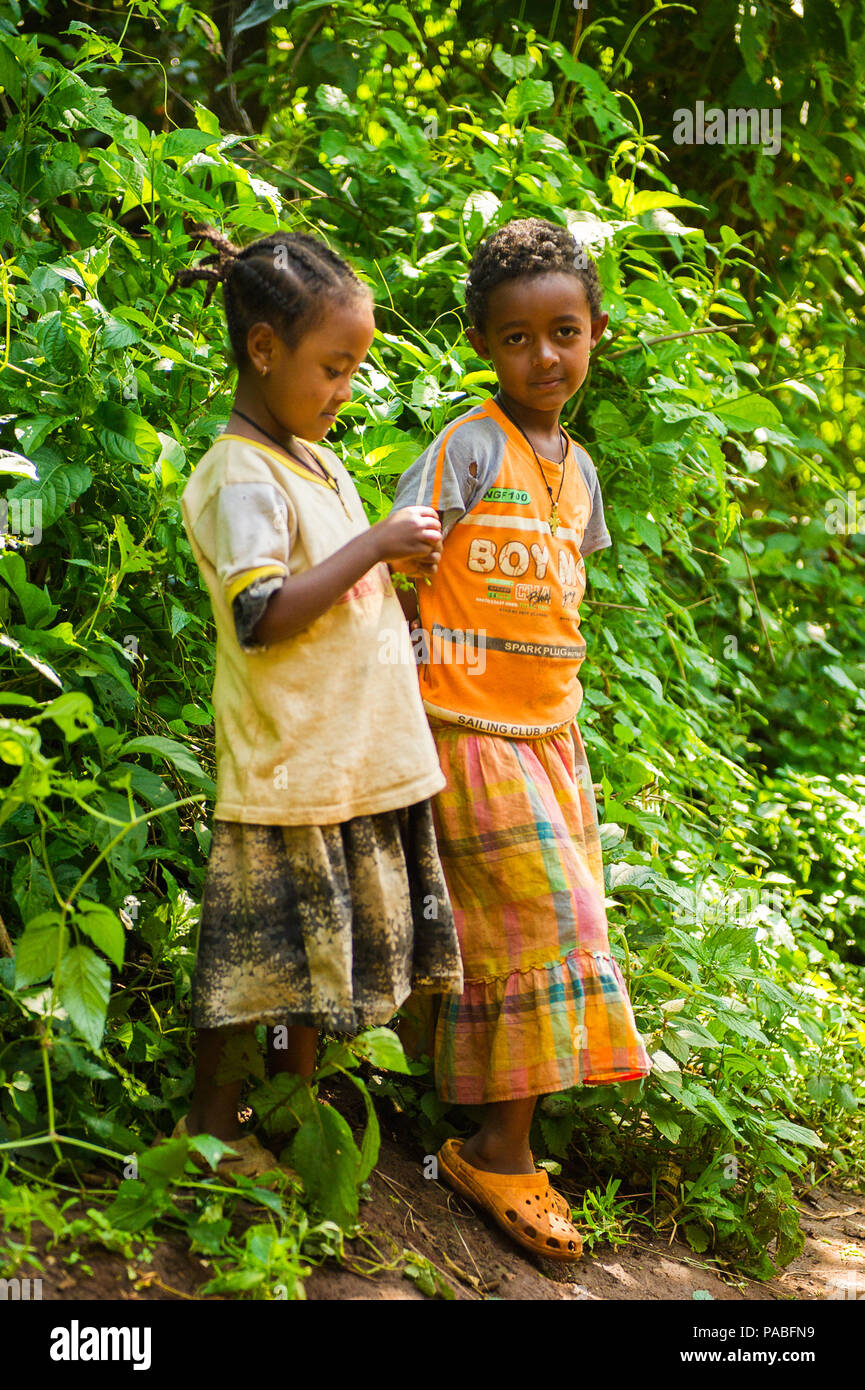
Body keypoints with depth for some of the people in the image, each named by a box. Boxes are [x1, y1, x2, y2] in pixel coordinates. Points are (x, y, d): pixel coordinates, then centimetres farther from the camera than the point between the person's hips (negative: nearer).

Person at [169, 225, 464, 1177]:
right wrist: (372, 548, -21)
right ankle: (211, 1121, 16)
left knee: (325, 951, 17)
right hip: (285, 769, -9)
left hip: (356, 761, 9)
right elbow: (261, 616, -24)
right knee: (260, 952, 0)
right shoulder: (241, 475, -15)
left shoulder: (316, 460, 14)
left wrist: (399, 569, 9)